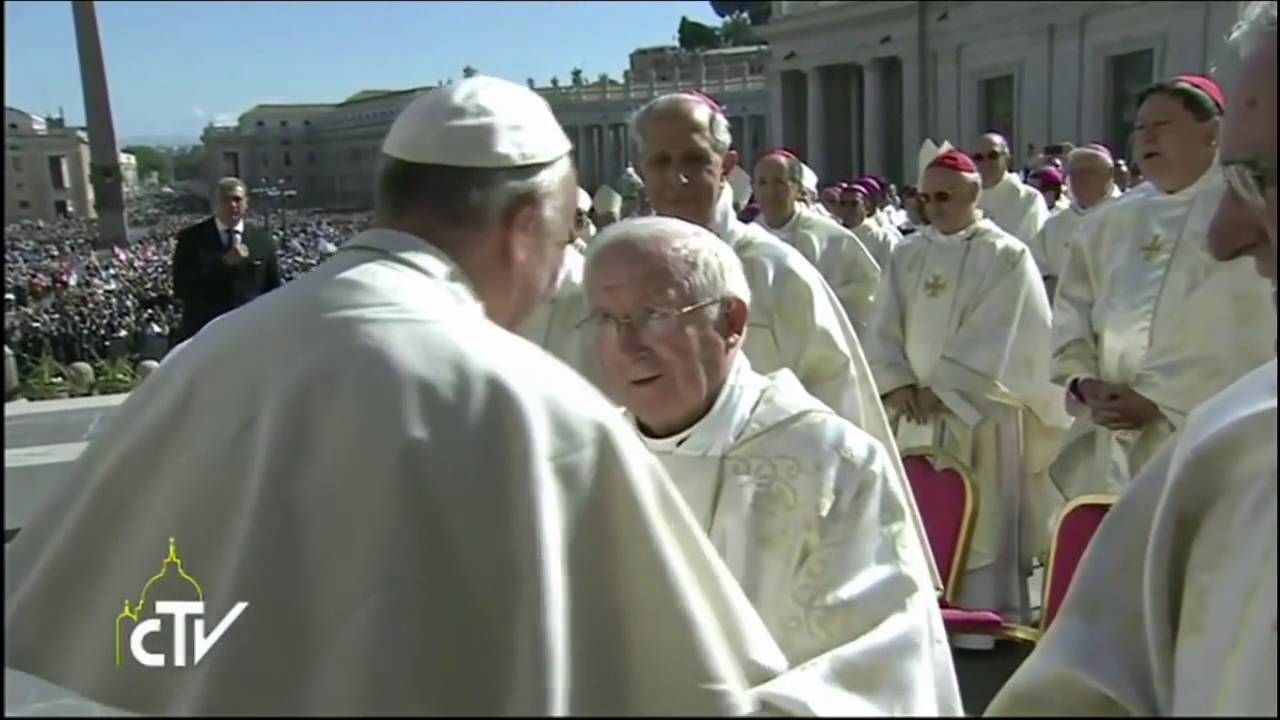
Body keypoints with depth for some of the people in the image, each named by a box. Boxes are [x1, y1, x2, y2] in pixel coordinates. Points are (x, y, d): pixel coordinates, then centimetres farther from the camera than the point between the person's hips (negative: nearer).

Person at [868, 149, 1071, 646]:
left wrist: (940, 388, -15)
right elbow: (885, 328, 7)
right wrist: (898, 384, -8)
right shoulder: (907, 255, 10)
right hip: (918, 416, 5)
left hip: (982, 416, -5)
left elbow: (995, 341, -12)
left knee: (982, 529, -2)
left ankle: (983, 630, 9)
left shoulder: (1006, 256, -5)